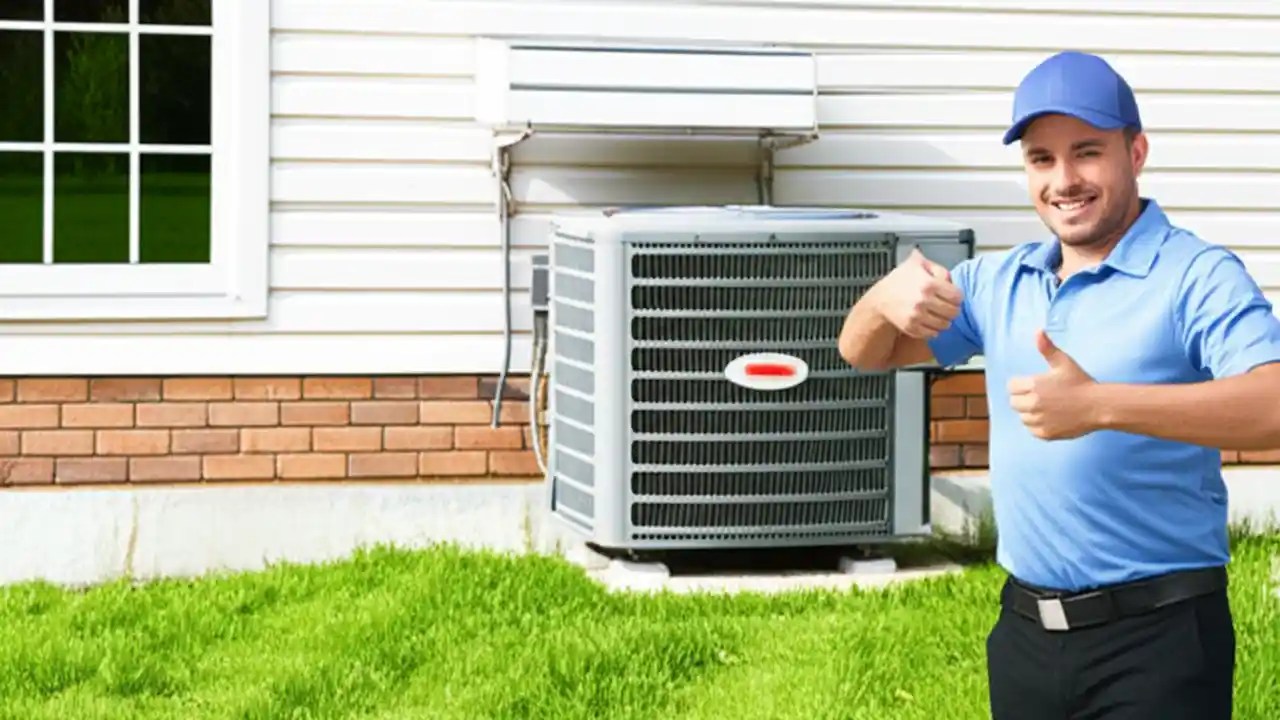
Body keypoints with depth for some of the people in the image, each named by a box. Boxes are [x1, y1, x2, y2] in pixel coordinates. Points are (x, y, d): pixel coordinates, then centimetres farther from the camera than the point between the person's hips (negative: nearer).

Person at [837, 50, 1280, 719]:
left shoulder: (1198, 277, -12)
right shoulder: (999, 281, 10)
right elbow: (866, 354, 16)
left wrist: (1099, 404, -36)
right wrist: (885, 301, -9)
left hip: (1156, 639, -6)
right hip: (1024, 632, 7)